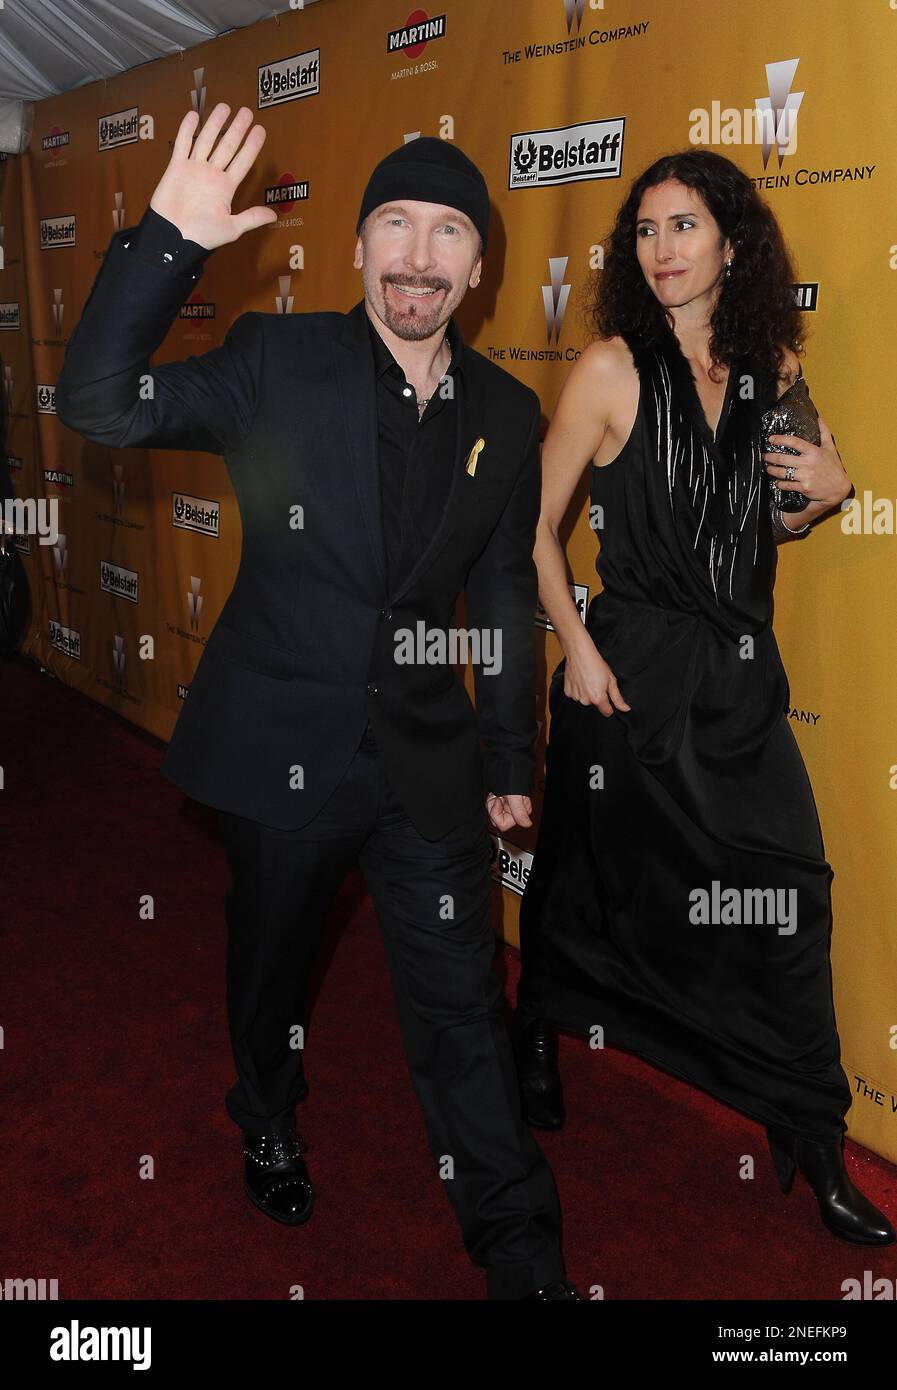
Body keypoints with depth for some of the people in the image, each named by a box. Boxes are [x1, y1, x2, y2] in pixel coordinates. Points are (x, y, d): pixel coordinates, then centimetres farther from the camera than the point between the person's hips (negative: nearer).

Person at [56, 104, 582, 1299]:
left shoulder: (507, 414, 3)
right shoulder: (278, 362, -6)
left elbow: (506, 597, 9)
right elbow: (97, 405, -14)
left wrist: (510, 762, 10)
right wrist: (166, 242, -25)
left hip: (427, 761, 2)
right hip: (283, 749, -1)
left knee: (464, 1005, 5)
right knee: (271, 965, 20)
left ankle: (523, 1256, 23)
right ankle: (270, 1128, 51)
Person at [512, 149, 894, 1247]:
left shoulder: (772, 368, 7)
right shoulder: (613, 367, -7)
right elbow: (536, 524, -5)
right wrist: (576, 647, -14)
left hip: (741, 673, 4)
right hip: (633, 671, -4)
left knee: (784, 895, 3)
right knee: (594, 879, 11)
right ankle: (539, 1035, 41)